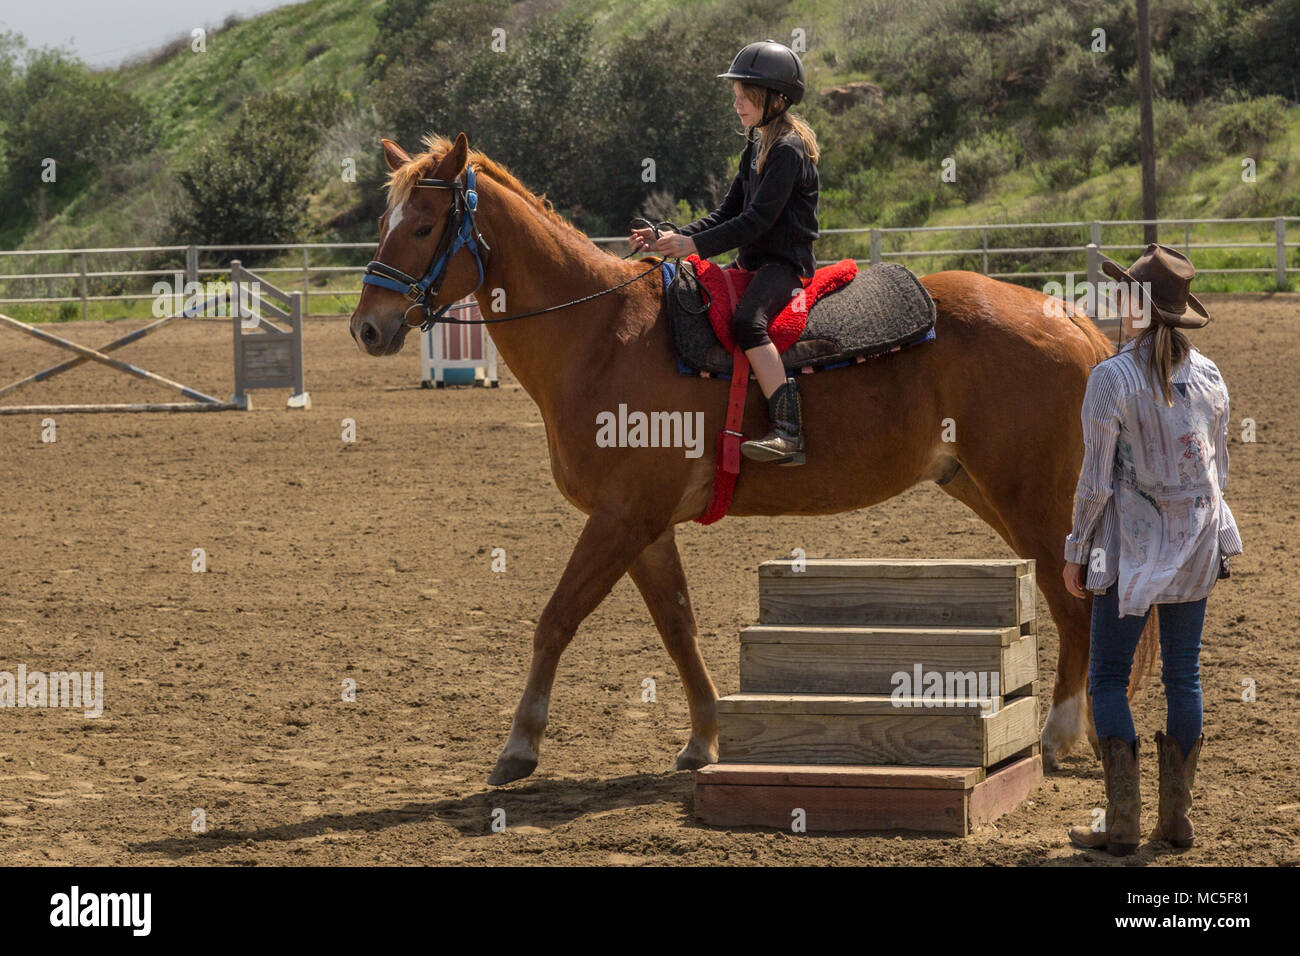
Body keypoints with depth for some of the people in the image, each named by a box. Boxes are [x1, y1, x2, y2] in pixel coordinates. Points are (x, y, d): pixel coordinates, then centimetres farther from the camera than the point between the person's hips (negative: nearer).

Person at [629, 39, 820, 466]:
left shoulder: (788, 150, -13)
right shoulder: (757, 147, 17)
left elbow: (757, 220, -21)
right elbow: (728, 213, 18)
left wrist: (693, 245, -22)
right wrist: (673, 239, 5)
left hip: (785, 263, -11)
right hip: (754, 262, 11)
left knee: (746, 320, -34)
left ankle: (788, 433, -41)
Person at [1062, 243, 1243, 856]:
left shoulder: (1112, 379, -14)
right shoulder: (1209, 376, 2)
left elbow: (1096, 481, -13)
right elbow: (1219, 468, 9)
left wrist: (1076, 552, -2)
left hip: (1132, 550, -5)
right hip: (1197, 550, 5)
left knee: (1108, 678, 4)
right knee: (1183, 676, 11)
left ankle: (1123, 823, -1)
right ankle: (1177, 817, 14)